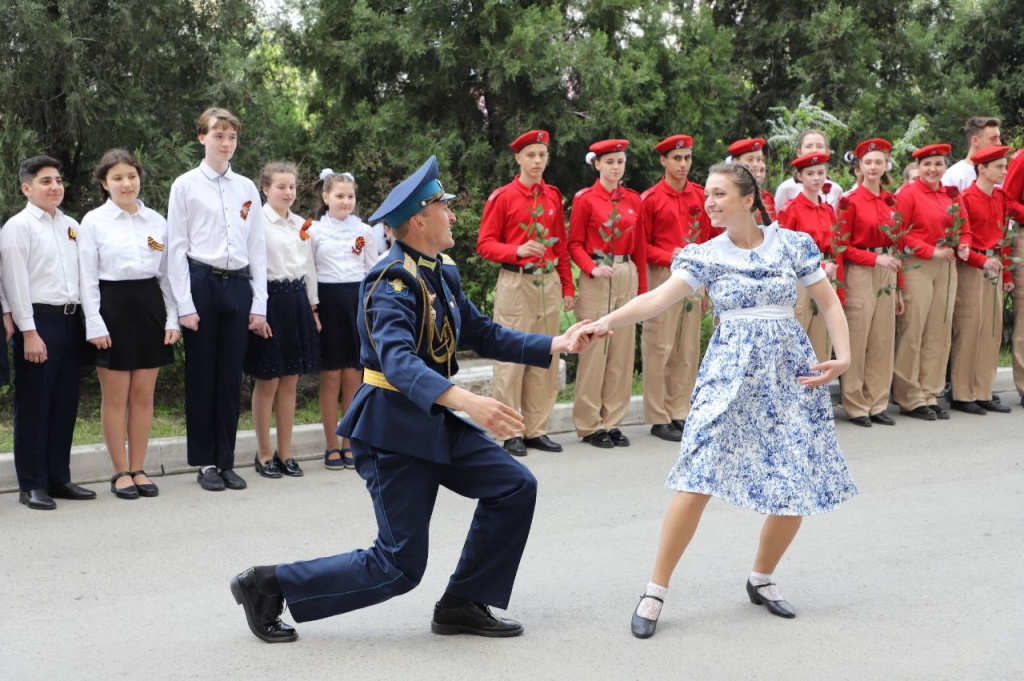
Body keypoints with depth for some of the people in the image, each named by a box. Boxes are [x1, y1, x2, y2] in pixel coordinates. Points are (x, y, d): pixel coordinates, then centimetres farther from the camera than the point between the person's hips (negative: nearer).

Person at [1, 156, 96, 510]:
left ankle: (59, 478, 19)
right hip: (38, 320, -6)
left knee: (65, 405, 10)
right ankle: (32, 485, 6)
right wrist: (29, 333, -14)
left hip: (71, 320, 6)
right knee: (33, 407, 0)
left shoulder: (72, 226, 14)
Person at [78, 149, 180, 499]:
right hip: (112, 306, -3)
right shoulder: (93, 222, -1)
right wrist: (95, 324, -10)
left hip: (150, 306, 3)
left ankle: (138, 469, 16)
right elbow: (87, 278, -3)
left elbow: (167, 273, 10)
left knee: (144, 394, 7)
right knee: (115, 396, 2)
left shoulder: (157, 221, 9)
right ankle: (121, 472, 12)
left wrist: (172, 318, 3)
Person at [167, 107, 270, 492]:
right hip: (201, 283, -3)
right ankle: (205, 462, 14)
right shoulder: (186, 186, 2)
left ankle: (226, 461, 16)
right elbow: (176, 247, -1)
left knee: (231, 377, 6)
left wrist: (259, 305, 5)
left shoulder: (247, 188, 11)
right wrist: (185, 306, -7)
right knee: (202, 376, 4)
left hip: (238, 284, 3)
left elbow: (257, 247, 11)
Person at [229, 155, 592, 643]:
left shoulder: (441, 273, 8)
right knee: (399, 567, -4)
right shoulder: (393, 282, -21)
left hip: (435, 422, 9)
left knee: (515, 487, 1)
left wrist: (555, 345, 2)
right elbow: (398, 361, -36)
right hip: (393, 429, -9)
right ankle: (269, 585, 8)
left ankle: (463, 605, 12)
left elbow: (482, 335, 12)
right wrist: (466, 400, -50)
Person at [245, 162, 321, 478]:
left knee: (290, 381, 9)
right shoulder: (257, 223, -6)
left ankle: (285, 452, 17)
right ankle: (264, 454, 11)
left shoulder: (301, 224, 13)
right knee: (267, 382, 0)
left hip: (296, 301, 6)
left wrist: (312, 307, 15)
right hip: (270, 300, -6)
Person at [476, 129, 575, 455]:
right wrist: (517, 250, -21)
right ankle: (512, 432, 4)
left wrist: (567, 287, 11)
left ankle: (536, 429, 15)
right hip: (515, 282, -5)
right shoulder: (502, 197, -3)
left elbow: (561, 246, 15)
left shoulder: (553, 196, 12)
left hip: (548, 282, 5)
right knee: (512, 356, -4)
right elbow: (485, 244, -5)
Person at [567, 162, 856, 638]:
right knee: (698, 477, -13)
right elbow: (658, 298, -14)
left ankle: (762, 578, 26)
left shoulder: (793, 244, 2)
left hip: (790, 369, 2)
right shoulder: (705, 256, 0)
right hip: (731, 371, -1)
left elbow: (829, 302, 8)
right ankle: (655, 591, -2)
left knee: (798, 485, 1)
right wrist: (606, 321, -29)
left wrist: (844, 355, -5)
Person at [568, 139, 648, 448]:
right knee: (594, 350, -4)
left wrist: (642, 288, 10)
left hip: (627, 277, 5)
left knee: (623, 350, 5)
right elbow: (575, 243, -2)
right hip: (596, 279, -4)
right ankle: (590, 425, 5)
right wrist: (593, 268, -19)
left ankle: (613, 420, 13)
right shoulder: (585, 198, -2)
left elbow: (640, 247, 13)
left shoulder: (633, 199, 10)